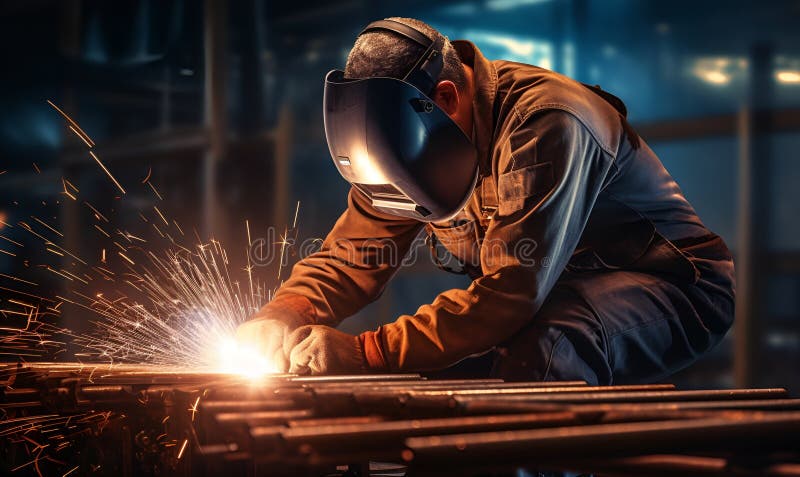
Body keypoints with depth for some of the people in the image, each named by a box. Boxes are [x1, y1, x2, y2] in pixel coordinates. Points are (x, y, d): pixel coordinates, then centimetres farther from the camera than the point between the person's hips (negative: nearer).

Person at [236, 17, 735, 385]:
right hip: (554, 293, 7)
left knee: (534, 352, -36)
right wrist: (279, 319, -22)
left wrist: (362, 354, -38)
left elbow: (512, 292, -35)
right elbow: (350, 257, -1)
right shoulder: (409, 132, -4)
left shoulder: (547, 124, -30)